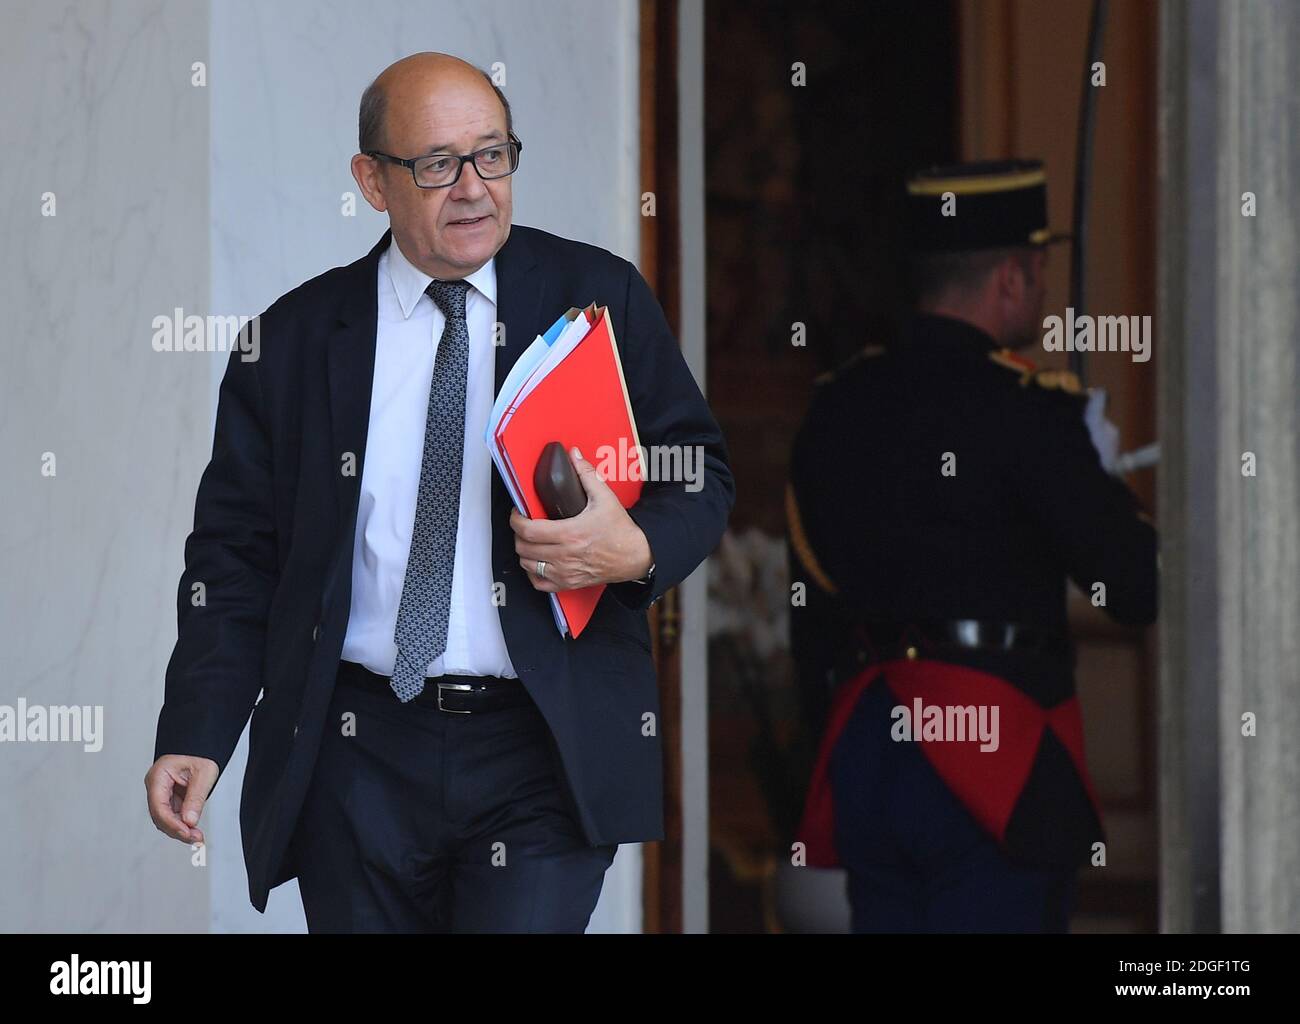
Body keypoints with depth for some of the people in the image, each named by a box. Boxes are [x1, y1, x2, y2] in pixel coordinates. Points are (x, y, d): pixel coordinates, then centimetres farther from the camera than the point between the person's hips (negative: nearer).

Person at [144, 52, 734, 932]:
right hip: (358, 757, 1)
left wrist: (637, 549, -15)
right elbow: (235, 551, 7)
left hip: (548, 747, -1)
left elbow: (701, 473, 8)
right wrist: (197, 736, -4)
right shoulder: (295, 338, 7)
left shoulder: (598, 296, 5)